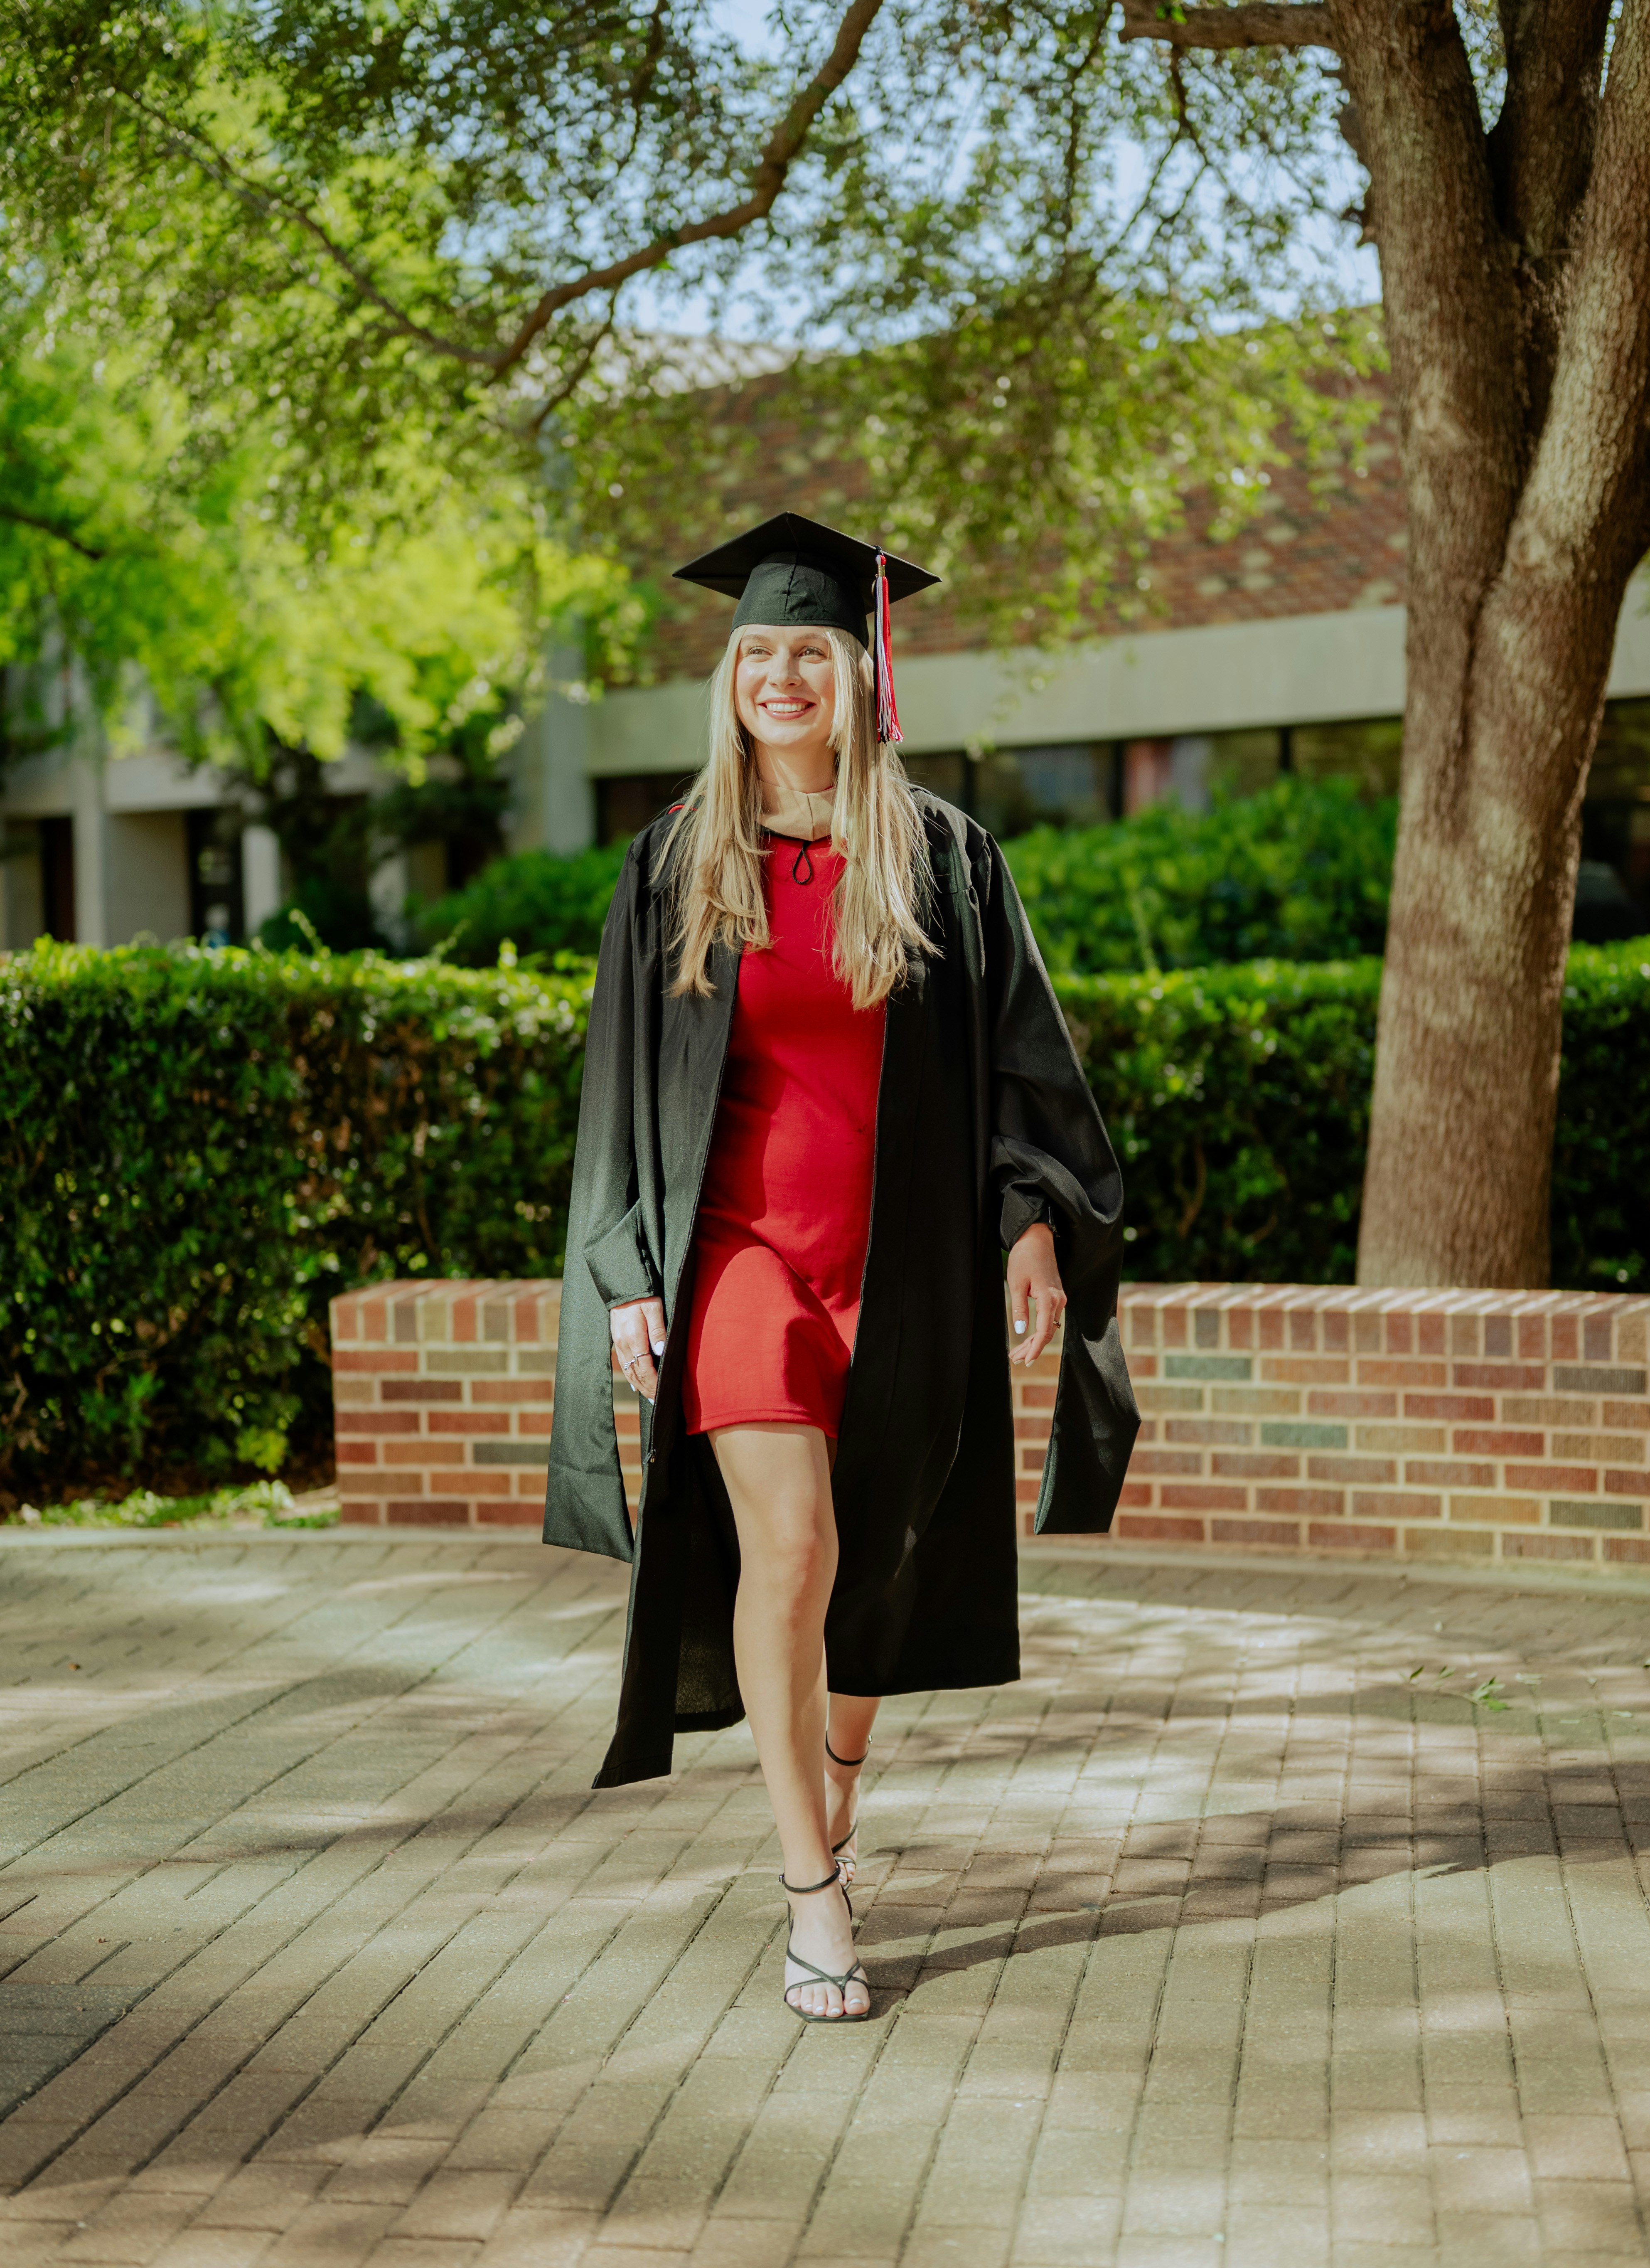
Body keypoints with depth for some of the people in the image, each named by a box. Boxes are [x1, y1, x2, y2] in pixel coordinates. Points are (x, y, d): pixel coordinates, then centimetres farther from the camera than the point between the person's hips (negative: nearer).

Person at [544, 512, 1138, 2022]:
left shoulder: (944, 860, 3)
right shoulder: (678, 870, 4)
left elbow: (1018, 1051, 3)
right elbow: (627, 1083, 6)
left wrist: (1033, 1219, -9)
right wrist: (627, 1275, -1)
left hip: (901, 1257, 1)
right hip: (741, 1245, -1)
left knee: (871, 1555, 12)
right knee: (786, 1549, -14)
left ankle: (837, 1778, 41)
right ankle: (816, 1896, -8)